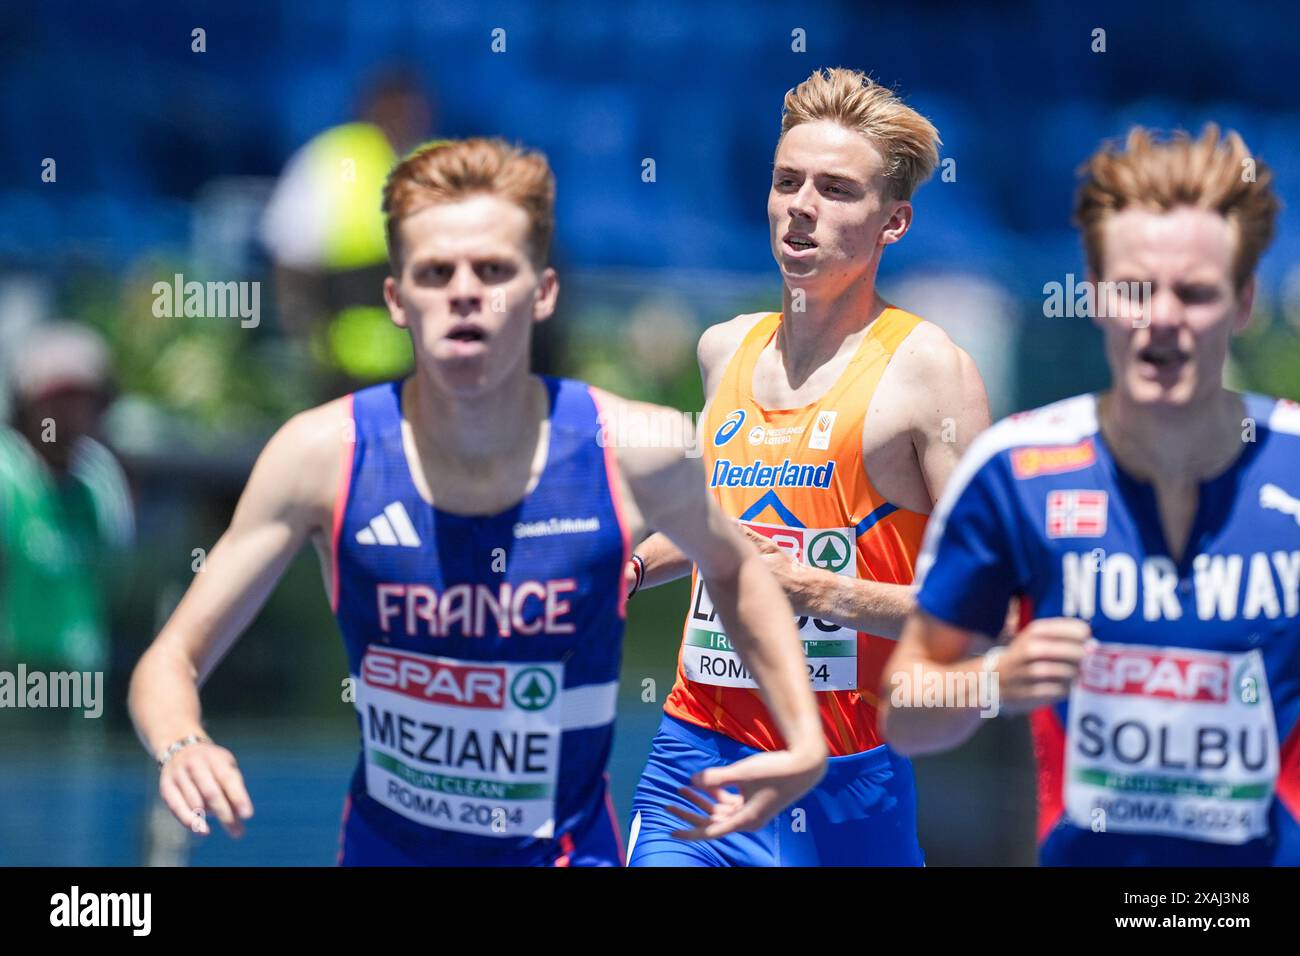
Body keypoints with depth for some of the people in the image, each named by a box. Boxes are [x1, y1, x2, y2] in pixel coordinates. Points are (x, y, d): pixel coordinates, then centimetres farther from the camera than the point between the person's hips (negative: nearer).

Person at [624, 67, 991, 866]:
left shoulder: (928, 370, -8)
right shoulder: (725, 349, 12)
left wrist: (820, 592, -21)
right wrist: (631, 569, 14)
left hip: (842, 778, -4)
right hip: (695, 748, 4)